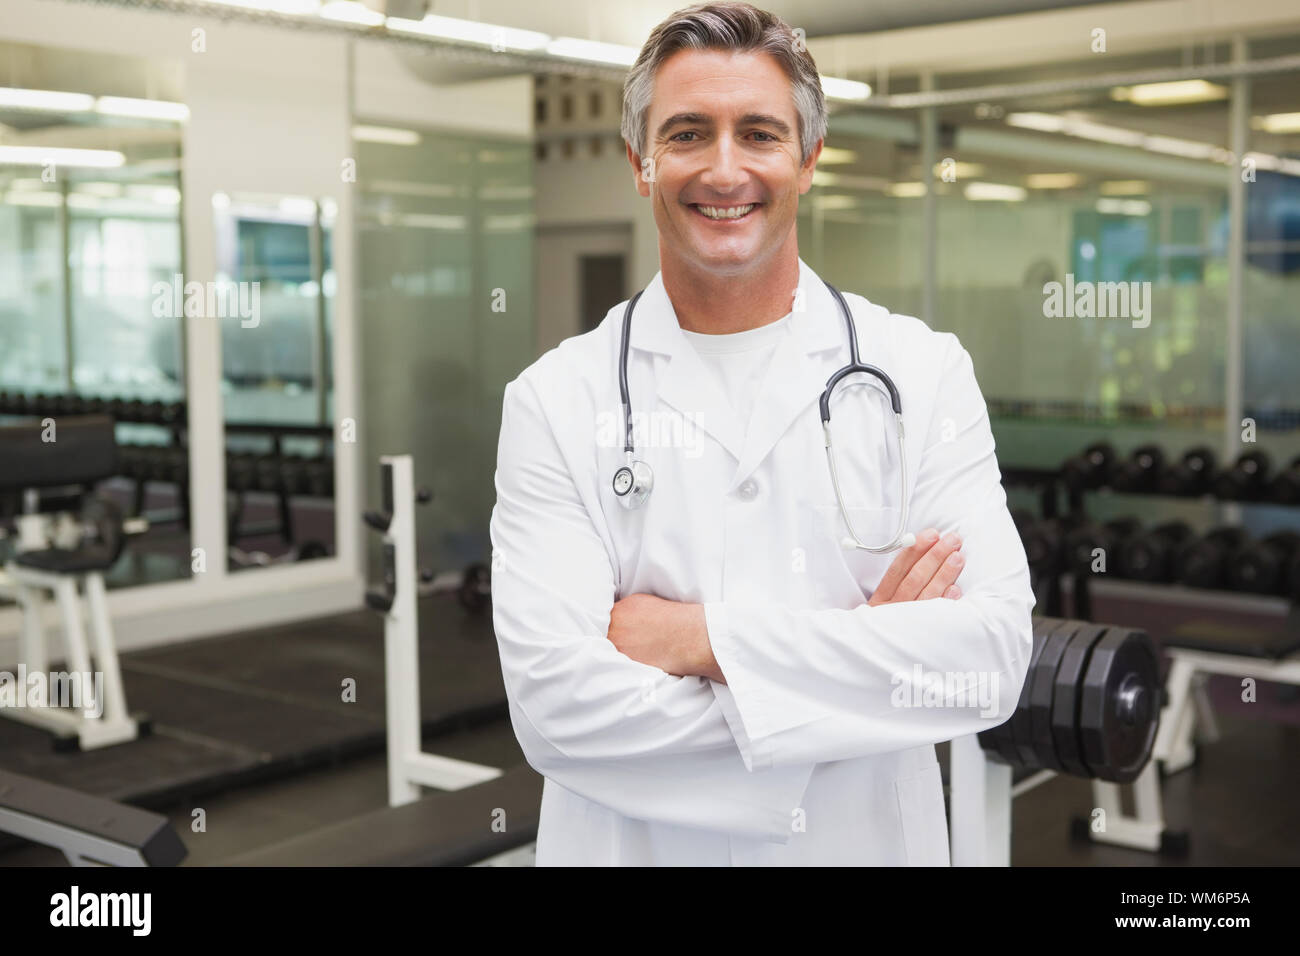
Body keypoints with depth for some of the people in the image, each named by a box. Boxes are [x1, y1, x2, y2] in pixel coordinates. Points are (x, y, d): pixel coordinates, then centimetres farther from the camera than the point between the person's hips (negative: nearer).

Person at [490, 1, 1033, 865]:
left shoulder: (925, 371, -7)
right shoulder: (555, 400, -9)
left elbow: (994, 653, -17)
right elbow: (554, 703, -19)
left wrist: (705, 636, -21)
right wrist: (854, 652, -19)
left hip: (871, 840, 1)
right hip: (632, 844, 0)